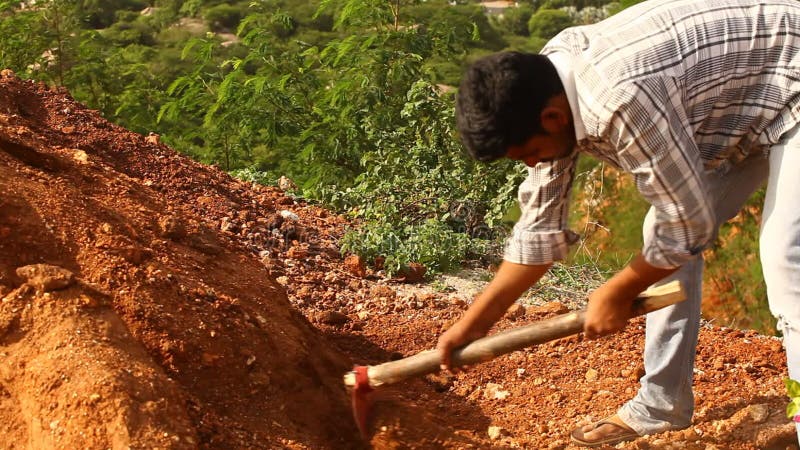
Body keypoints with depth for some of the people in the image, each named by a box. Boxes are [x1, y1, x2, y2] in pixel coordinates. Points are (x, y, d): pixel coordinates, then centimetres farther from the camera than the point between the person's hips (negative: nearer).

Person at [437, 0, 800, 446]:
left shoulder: (621, 100, -38)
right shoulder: (545, 92, -9)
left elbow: (690, 225, -25)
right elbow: (541, 226, -1)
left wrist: (617, 293, -9)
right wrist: (474, 323, 0)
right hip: (732, 105, 9)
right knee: (663, 241, 9)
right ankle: (660, 406, 20)